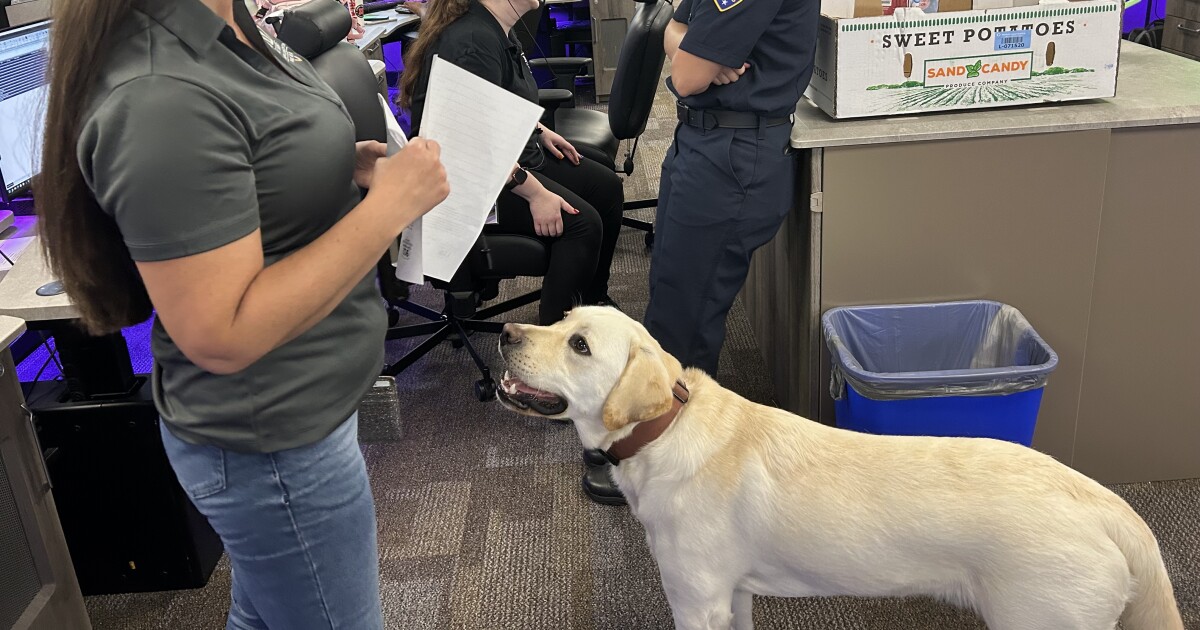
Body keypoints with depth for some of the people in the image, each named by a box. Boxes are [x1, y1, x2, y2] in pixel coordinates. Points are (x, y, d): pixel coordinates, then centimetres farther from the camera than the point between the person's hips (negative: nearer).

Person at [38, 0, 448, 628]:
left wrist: (344, 168, 1)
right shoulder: (162, 101, -29)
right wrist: (389, 204, -26)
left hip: (301, 405, 9)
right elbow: (221, 336, -28)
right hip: (276, 444, -9)